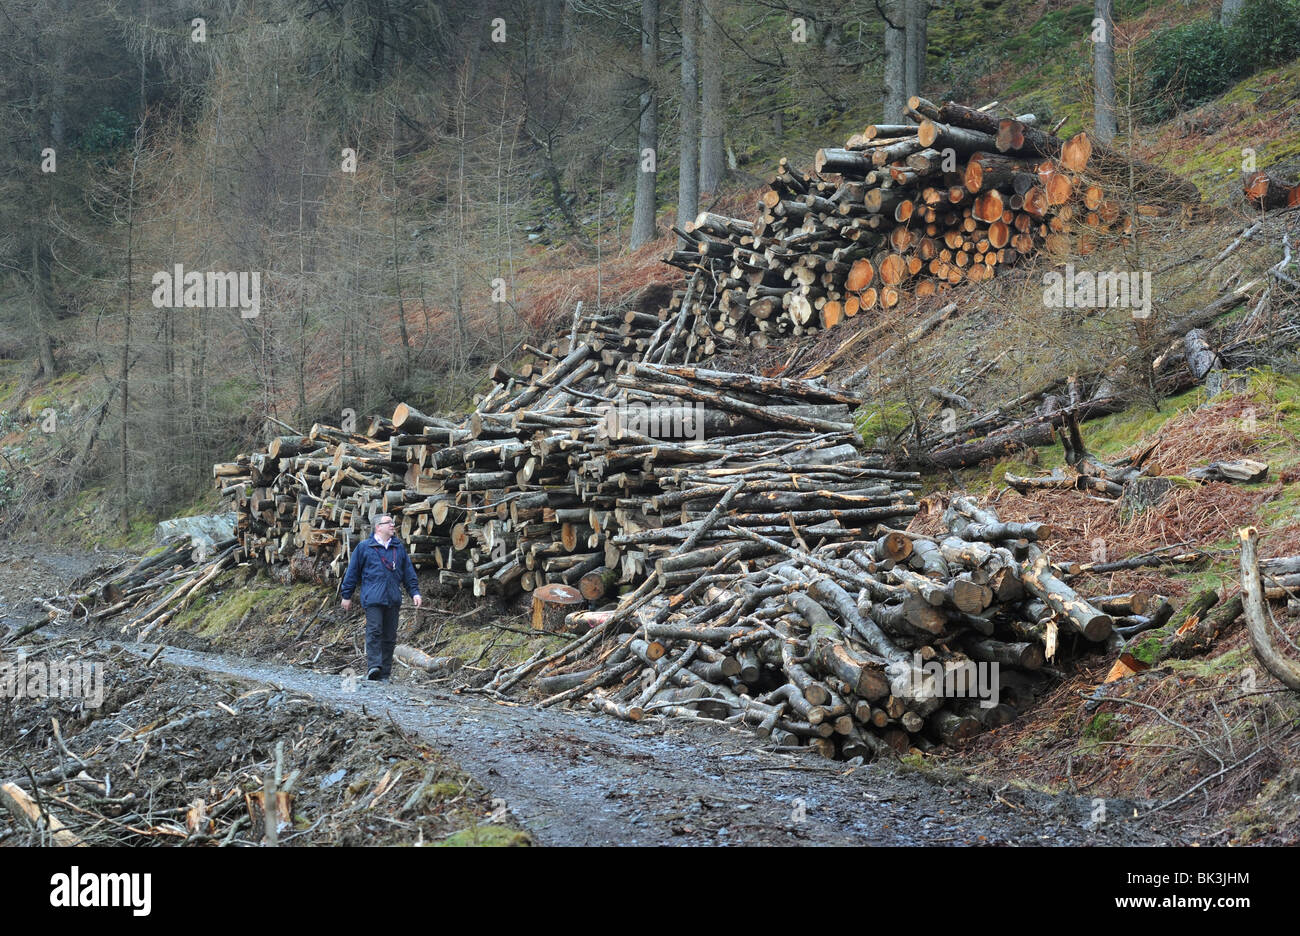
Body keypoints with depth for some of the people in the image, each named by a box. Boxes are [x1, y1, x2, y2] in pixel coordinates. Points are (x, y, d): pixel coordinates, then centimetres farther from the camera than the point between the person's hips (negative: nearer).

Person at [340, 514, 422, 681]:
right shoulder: (364, 547, 5)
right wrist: (346, 595, 8)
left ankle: (384, 674, 7)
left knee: (389, 636, 3)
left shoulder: (399, 548, 16)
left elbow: (408, 572, 20)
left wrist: (414, 592, 10)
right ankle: (373, 667, -24)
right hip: (373, 597, -4)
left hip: (393, 598, 4)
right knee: (374, 631, -18)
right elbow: (352, 572, 8)